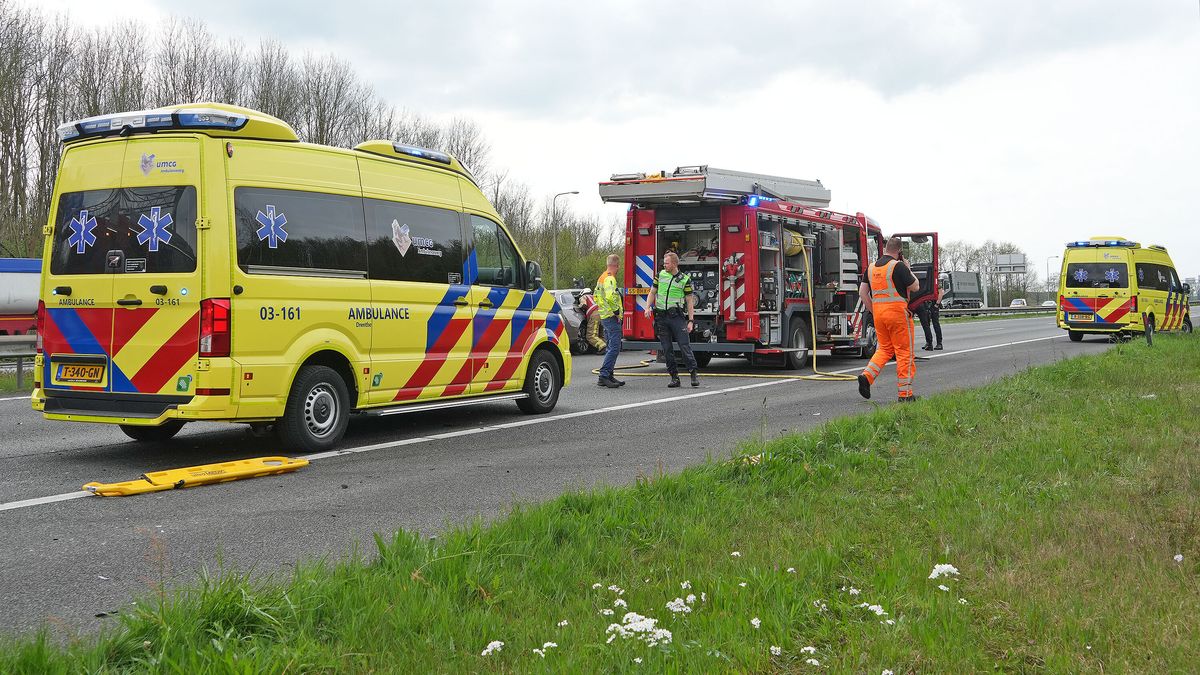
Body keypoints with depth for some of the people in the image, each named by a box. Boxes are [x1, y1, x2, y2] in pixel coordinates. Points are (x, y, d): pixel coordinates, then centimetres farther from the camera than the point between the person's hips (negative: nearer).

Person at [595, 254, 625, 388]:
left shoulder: (602, 277, 17)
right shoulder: (610, 279, -16)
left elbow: (597, 295, 26)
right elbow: (610, 296, -30)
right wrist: (616, 310, -21)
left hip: (604, 316, 11)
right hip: (612, 317, -11)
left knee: (611, 347, 16)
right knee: (614, 348, -11)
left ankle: (608, 375, 19)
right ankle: (604, 376, -15)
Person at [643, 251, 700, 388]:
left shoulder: (685, 279, -1)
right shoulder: (660, 275, 9)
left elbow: (690, 301, 0)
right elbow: (652, 292, 15)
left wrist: (691, 321, -6)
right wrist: (648, 307, -1)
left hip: (677, 317, -3)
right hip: (661, 317, 4)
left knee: (685, 346, -9)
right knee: (667, 349, 4)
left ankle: (694, 373, -1)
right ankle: (674, 377, 9)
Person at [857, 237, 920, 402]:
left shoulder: (871, 267, 9)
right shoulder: (898, 266, -10)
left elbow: (862, 292, 9)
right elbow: (914, 286, -4)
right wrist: (908, 269, 10)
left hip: (878, 313, 6)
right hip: (897, 312, -6)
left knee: (885, 349, 17)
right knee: (904, 352, 2)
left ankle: (867, 375, -4)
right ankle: (905, 393, 3)